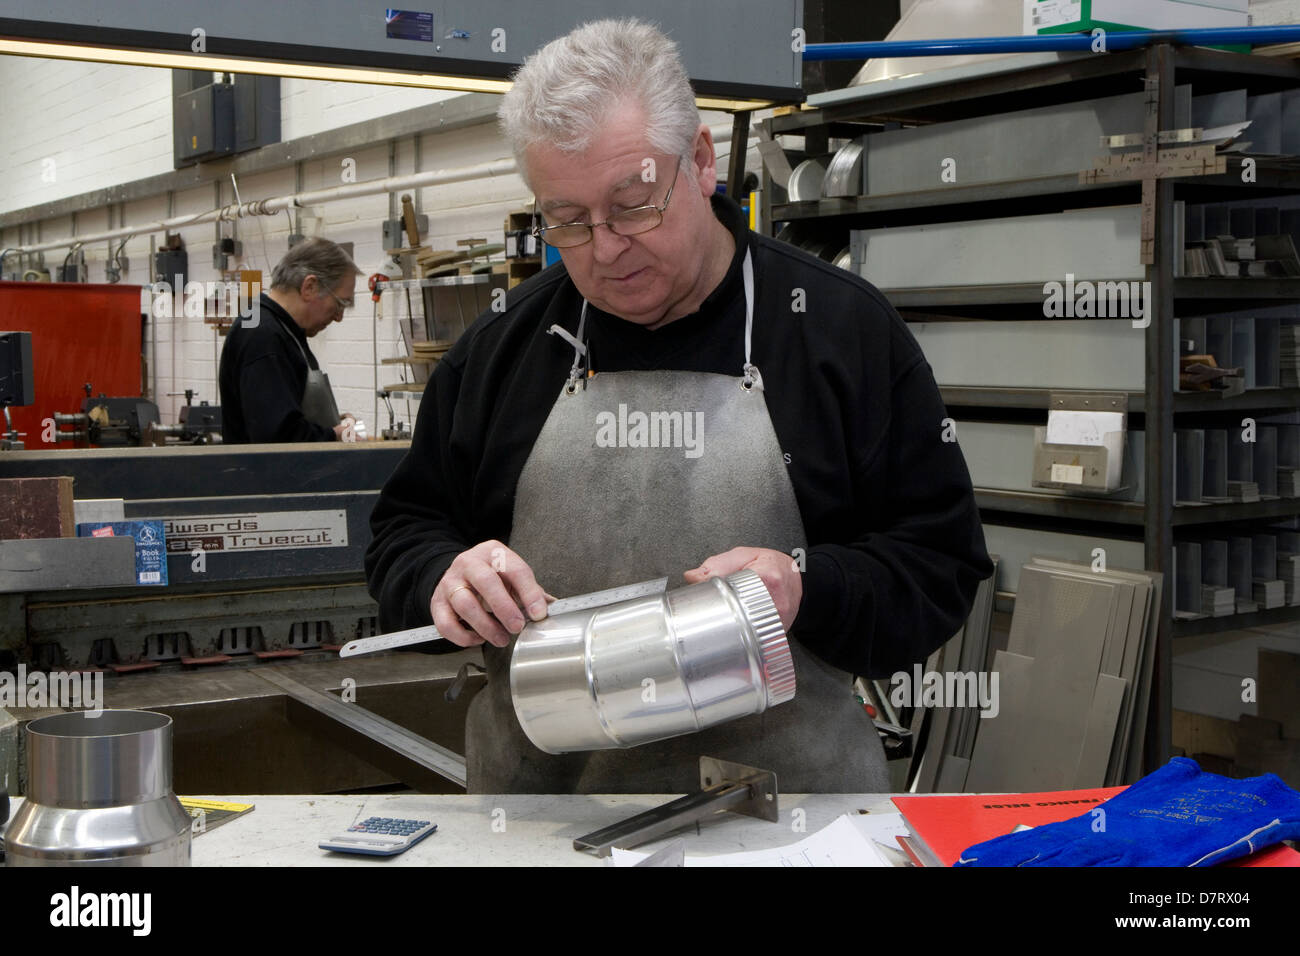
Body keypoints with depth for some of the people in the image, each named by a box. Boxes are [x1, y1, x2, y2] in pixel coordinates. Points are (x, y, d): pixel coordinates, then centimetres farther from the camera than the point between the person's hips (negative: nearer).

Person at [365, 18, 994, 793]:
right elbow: (405, 533, 16)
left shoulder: (845, 328, 1)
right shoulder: (502, 344, 9)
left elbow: (942, 565, 1)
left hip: (785, 787, -4)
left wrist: (806, 588, -19)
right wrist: (444, 576, -8)